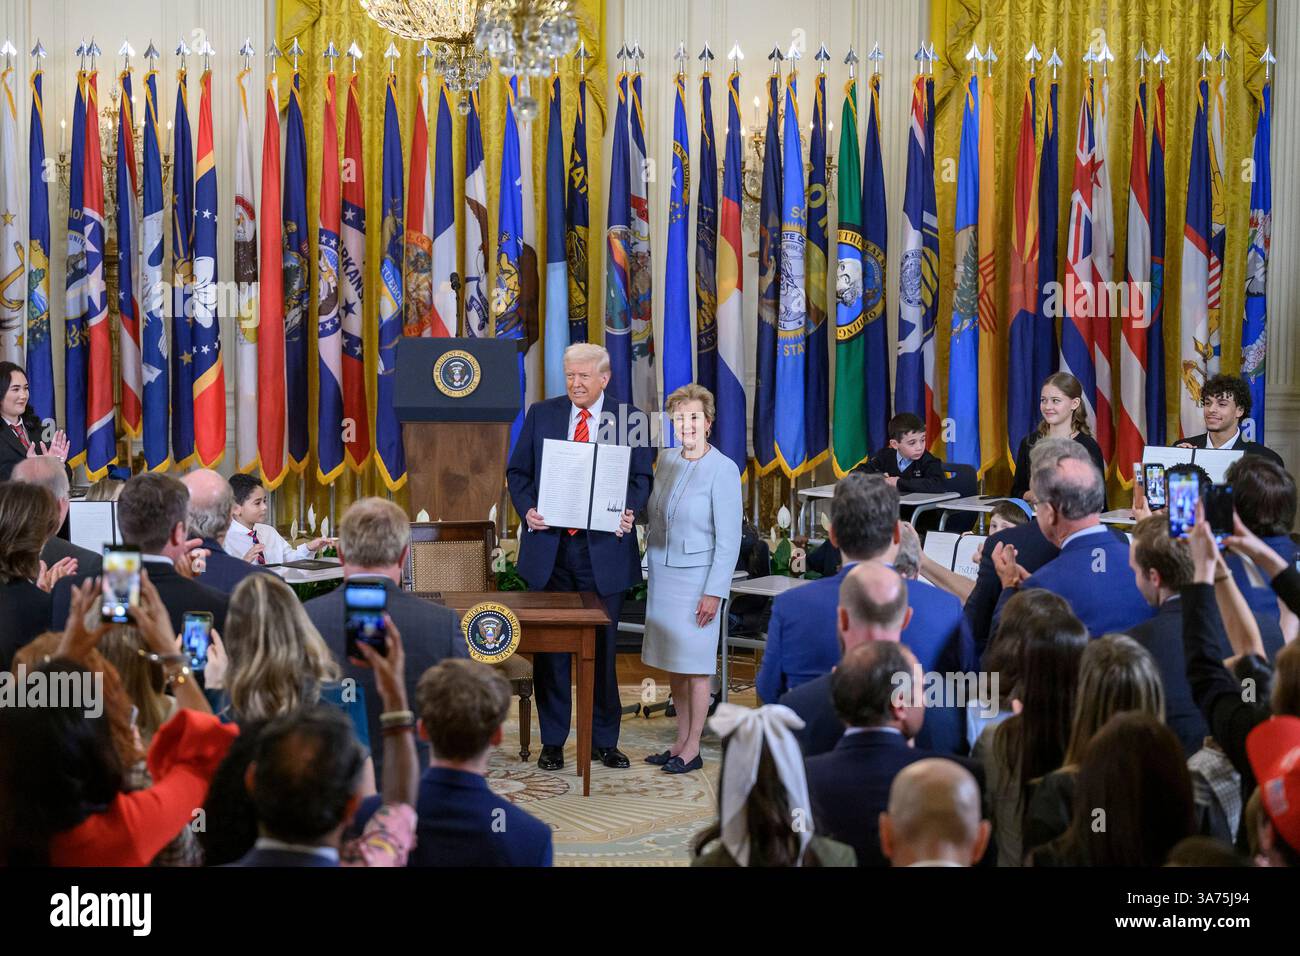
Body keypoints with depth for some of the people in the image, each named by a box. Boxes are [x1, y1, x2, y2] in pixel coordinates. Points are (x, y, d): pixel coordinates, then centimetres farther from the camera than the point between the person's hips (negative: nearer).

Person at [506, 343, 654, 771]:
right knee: (549, 647, 6)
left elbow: (642, 477, 2)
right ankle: (552, 741, 16)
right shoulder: (541, 414, 6)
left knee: (603, 648, 8)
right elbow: (517, 471, 8)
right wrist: (527, 508, -10)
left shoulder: (629, 419, 3)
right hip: (550, 547, 1)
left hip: (604, 548, -1)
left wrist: (629, 511, -17)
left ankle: (603, 740, 19)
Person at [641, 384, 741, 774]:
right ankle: (680, 742, 21)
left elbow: (729, 539, -13)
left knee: (695, 664, 1)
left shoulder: (723, 470, -12)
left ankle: (692, 749, 9)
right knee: (671, 663, 11)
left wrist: (714, 592, -15)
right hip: (661, 575, 6)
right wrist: (652, 569, 12)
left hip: (697, 577, -6)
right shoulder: (667, 460, 6)